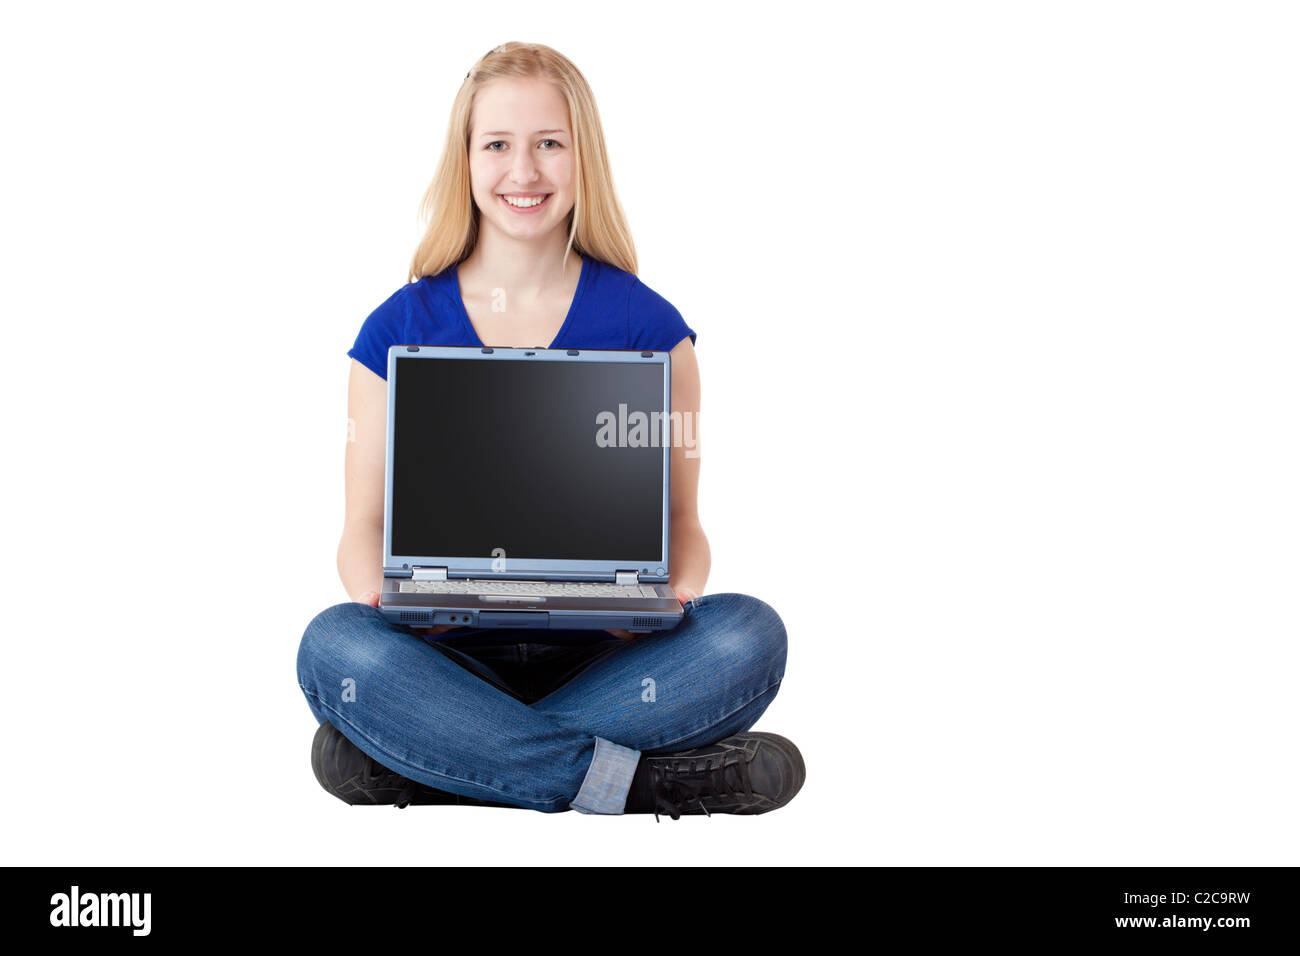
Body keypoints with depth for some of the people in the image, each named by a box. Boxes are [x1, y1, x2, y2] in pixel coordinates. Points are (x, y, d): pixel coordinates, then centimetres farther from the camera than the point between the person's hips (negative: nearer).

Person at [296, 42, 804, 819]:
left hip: (605, 653, 1)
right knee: (334, 646, -31)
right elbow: (366, 526, 5)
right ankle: (639, 777, -25)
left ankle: (421, 756, -24)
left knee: (749, 635, -28)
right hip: (452, 654, 0)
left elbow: (679, 516, 4)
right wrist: (381, 600, -19)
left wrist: (676, 595, -19)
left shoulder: (649, 325, 3)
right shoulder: (400, 329, 5)